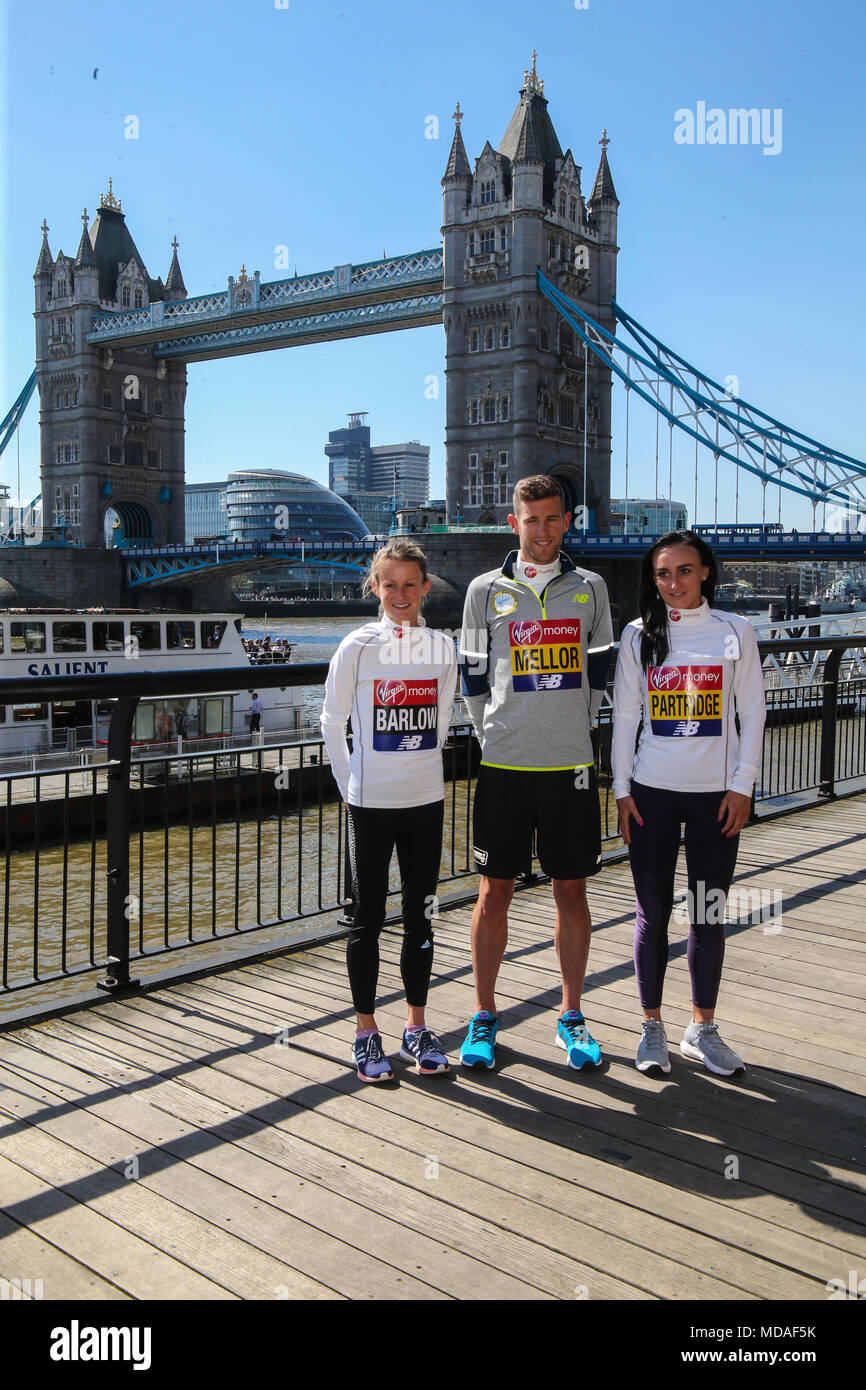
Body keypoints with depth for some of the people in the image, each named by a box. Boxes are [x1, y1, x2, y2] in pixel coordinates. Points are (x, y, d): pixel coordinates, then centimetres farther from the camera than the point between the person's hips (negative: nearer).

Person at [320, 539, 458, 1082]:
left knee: (421, 915, 11)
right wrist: (351, 784, 0)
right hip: (371, 803, -3)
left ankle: (417, 1027, 25)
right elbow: (333, 722, 1)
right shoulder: (358, 646, -6)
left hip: (426, 800, 3)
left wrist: (420, 766, 11)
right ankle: (367, 1033, 18)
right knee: (369, 916, 5)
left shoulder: (443, 647, 3)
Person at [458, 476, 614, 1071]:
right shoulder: (486, 591, 4)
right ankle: (484, 1016, 18)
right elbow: (474, 677, 8)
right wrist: (496, 735, 6)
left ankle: (572, 1016, 21)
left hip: (571, 765, 1)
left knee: (572, 889, 7)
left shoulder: (590, 589, 7)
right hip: (503, 765, -1)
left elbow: (598, 672, 13)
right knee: (495, 891, 4)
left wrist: (573, 730, 10)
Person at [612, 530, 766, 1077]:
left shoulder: (736, 631, 2)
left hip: (717, 795, 0)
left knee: (710, 913, 6)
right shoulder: (639, 635, 3)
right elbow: (625, 715, 5)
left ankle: (703, 1028, 21)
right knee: (653, 912, 5)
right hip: (652, 792, 0)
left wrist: (742, 786, -3)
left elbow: (752, 713, 3)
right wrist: (622, 789, 1)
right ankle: (653, 1027, 18)